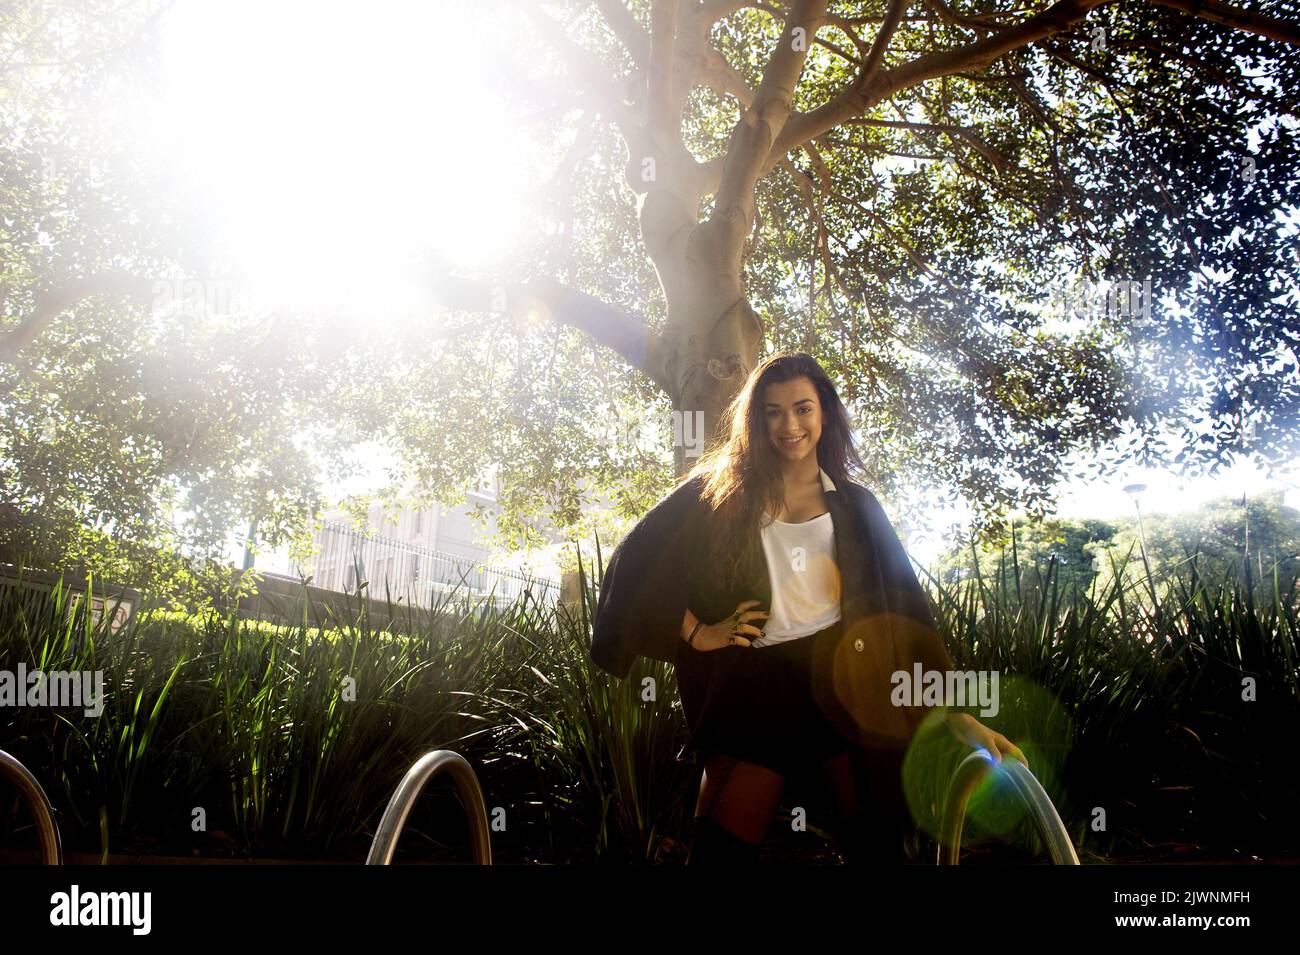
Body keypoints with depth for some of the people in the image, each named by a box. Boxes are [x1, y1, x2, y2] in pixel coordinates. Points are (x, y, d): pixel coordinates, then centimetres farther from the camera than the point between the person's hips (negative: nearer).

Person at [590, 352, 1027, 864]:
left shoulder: (854, 505, 8)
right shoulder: (722, 490, 3)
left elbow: (902, 603, 5)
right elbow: (637, 561, 2)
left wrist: (957, 710, -1)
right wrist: (696, 632, -3)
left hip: (843, 685, 2)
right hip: (757, 690, -1)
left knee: (876, 844, 4)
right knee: (722, 848, 0)